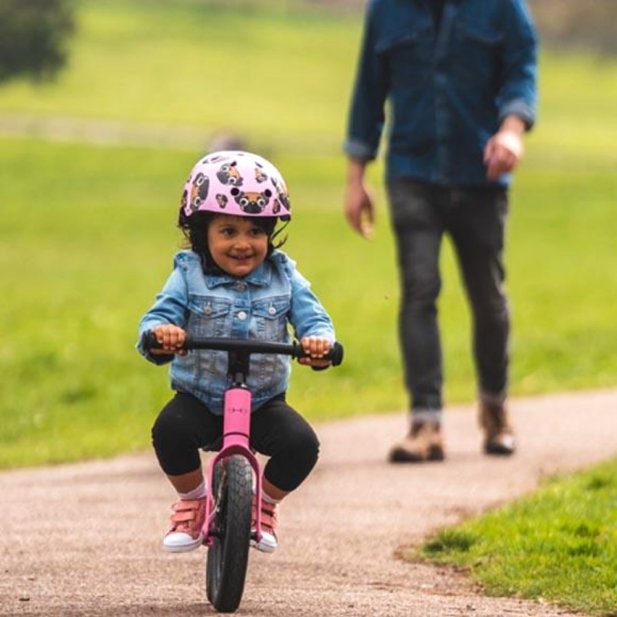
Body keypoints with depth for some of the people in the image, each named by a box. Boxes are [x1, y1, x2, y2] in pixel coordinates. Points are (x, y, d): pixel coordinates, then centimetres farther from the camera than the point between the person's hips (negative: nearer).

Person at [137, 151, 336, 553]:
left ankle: (265, 504, 11)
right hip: (199, 397, -1)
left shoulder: (284, 278, 1)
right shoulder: (189, 277, -5)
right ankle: (192, 499, 1)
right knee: (170, 429, -32)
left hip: (264, 401, 1)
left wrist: (319, 339, -33)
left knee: (302, 443, -24)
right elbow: (160, 315, -15)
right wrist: (160, 332, -41)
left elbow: (312, 317, -7)